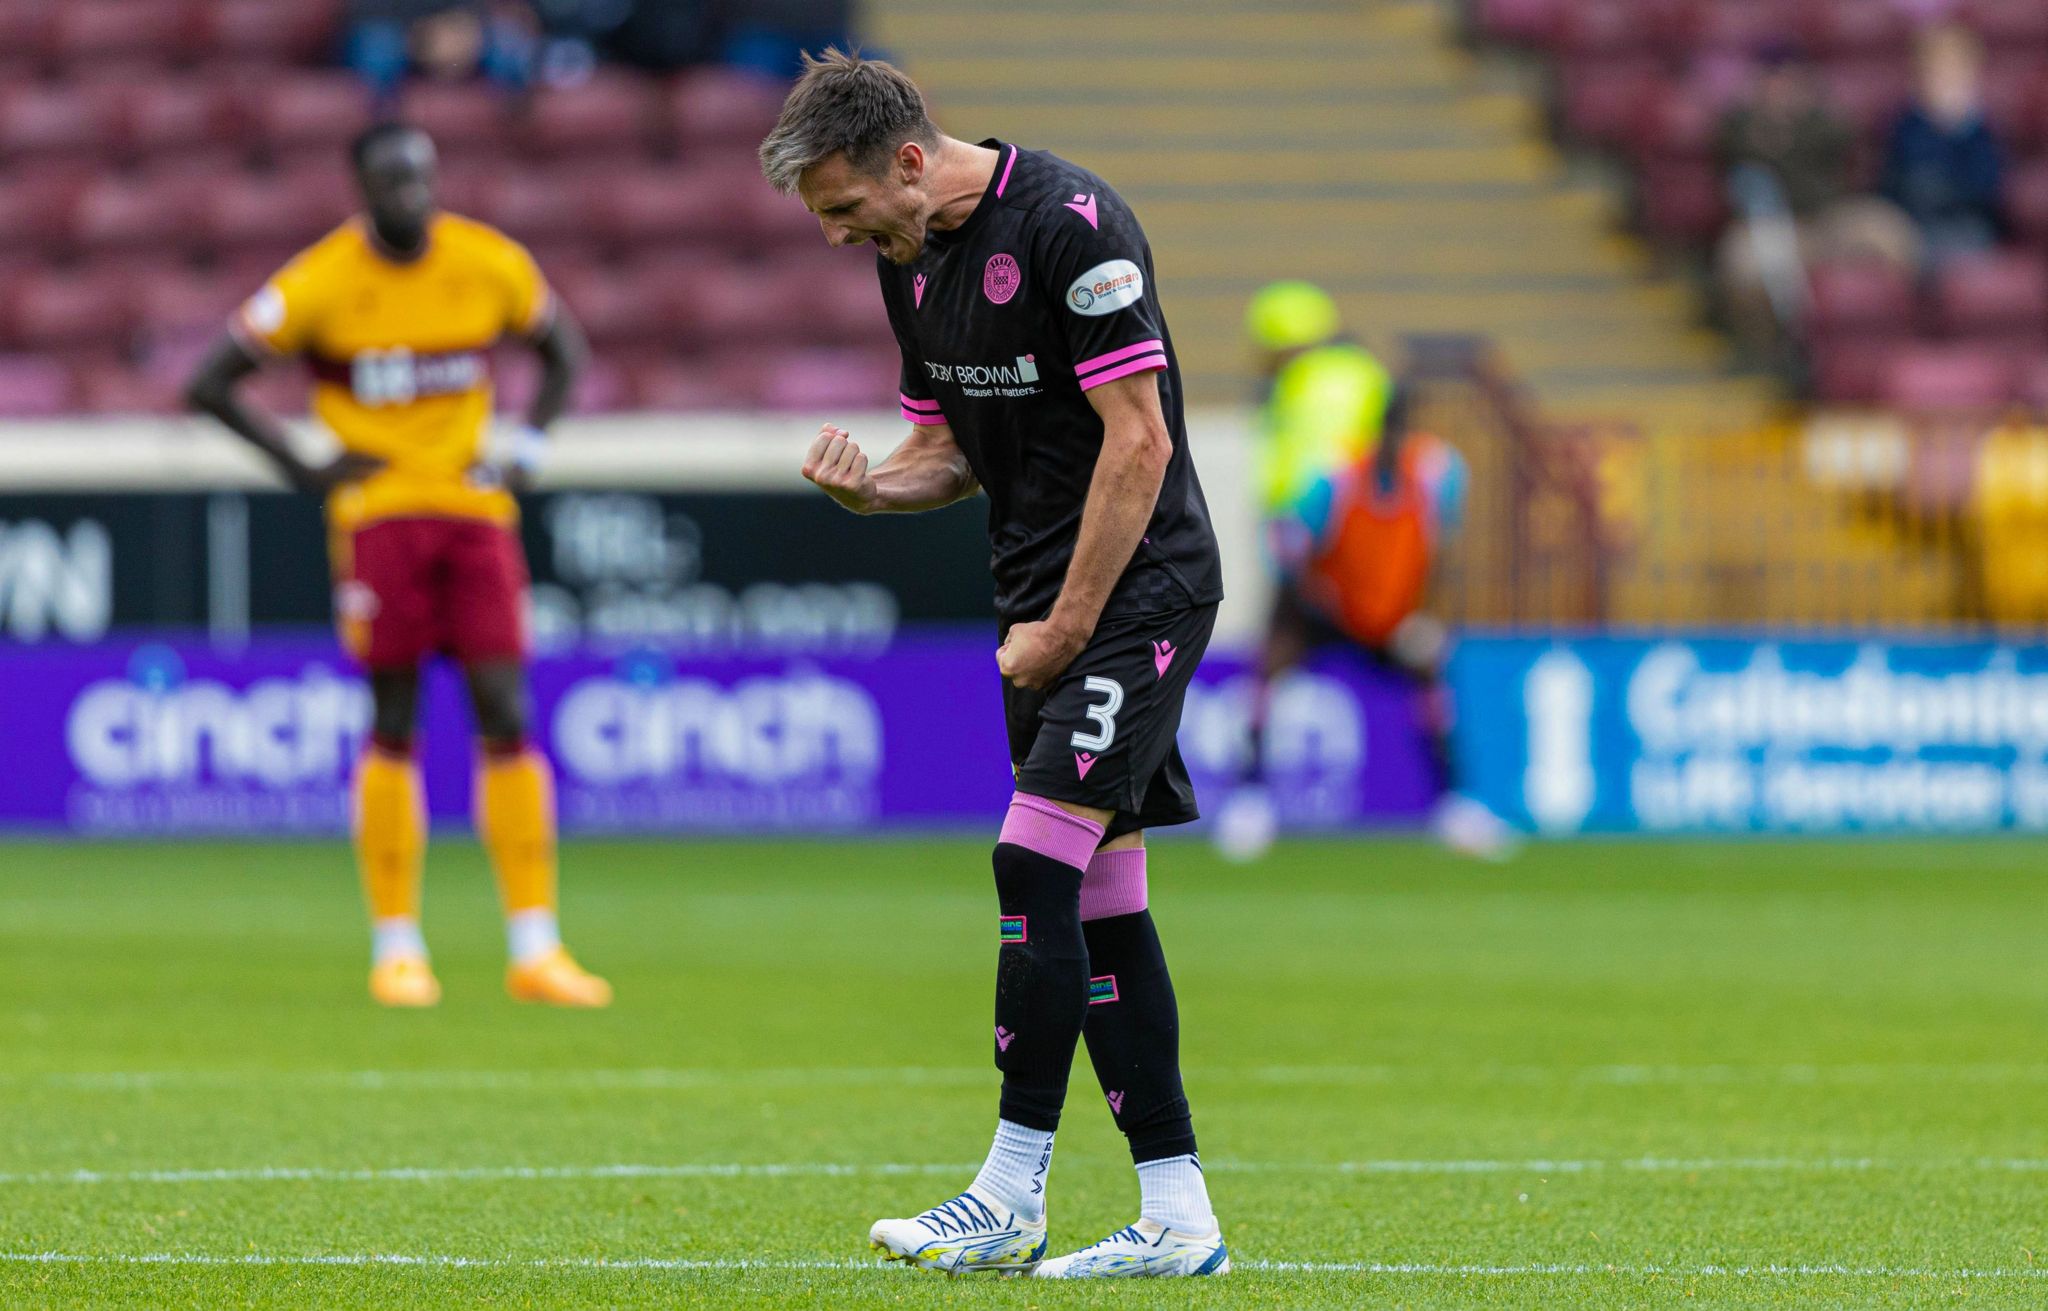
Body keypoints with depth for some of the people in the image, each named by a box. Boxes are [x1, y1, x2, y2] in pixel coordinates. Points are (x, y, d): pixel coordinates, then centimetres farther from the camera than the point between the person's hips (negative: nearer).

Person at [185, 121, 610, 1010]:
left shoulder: (492, 265, 2)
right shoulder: (320, 283, -7)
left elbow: (562, 352, 19)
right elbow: (209, 383, -2)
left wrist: (525, 453, 6)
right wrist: (301, 470, -5)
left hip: (476, 506, 3)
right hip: (379, 513, -3)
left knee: (507, 718, -4)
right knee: (393, 726, -4)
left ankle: (535, 950, -2)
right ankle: (396, 948, 4)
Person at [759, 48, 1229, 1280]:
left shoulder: (1070, 222, -18)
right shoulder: (911, 258, 9)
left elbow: (1139, 440, -19)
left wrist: (1063, 628, -16)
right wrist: (866, 486, -4)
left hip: (1137, 584, -9)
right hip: (1045, 601, 9)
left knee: (1036, 864, -15)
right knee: (1099, 900, 4)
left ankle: (1011, 1200, -10)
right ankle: (1177, 1216, 6)